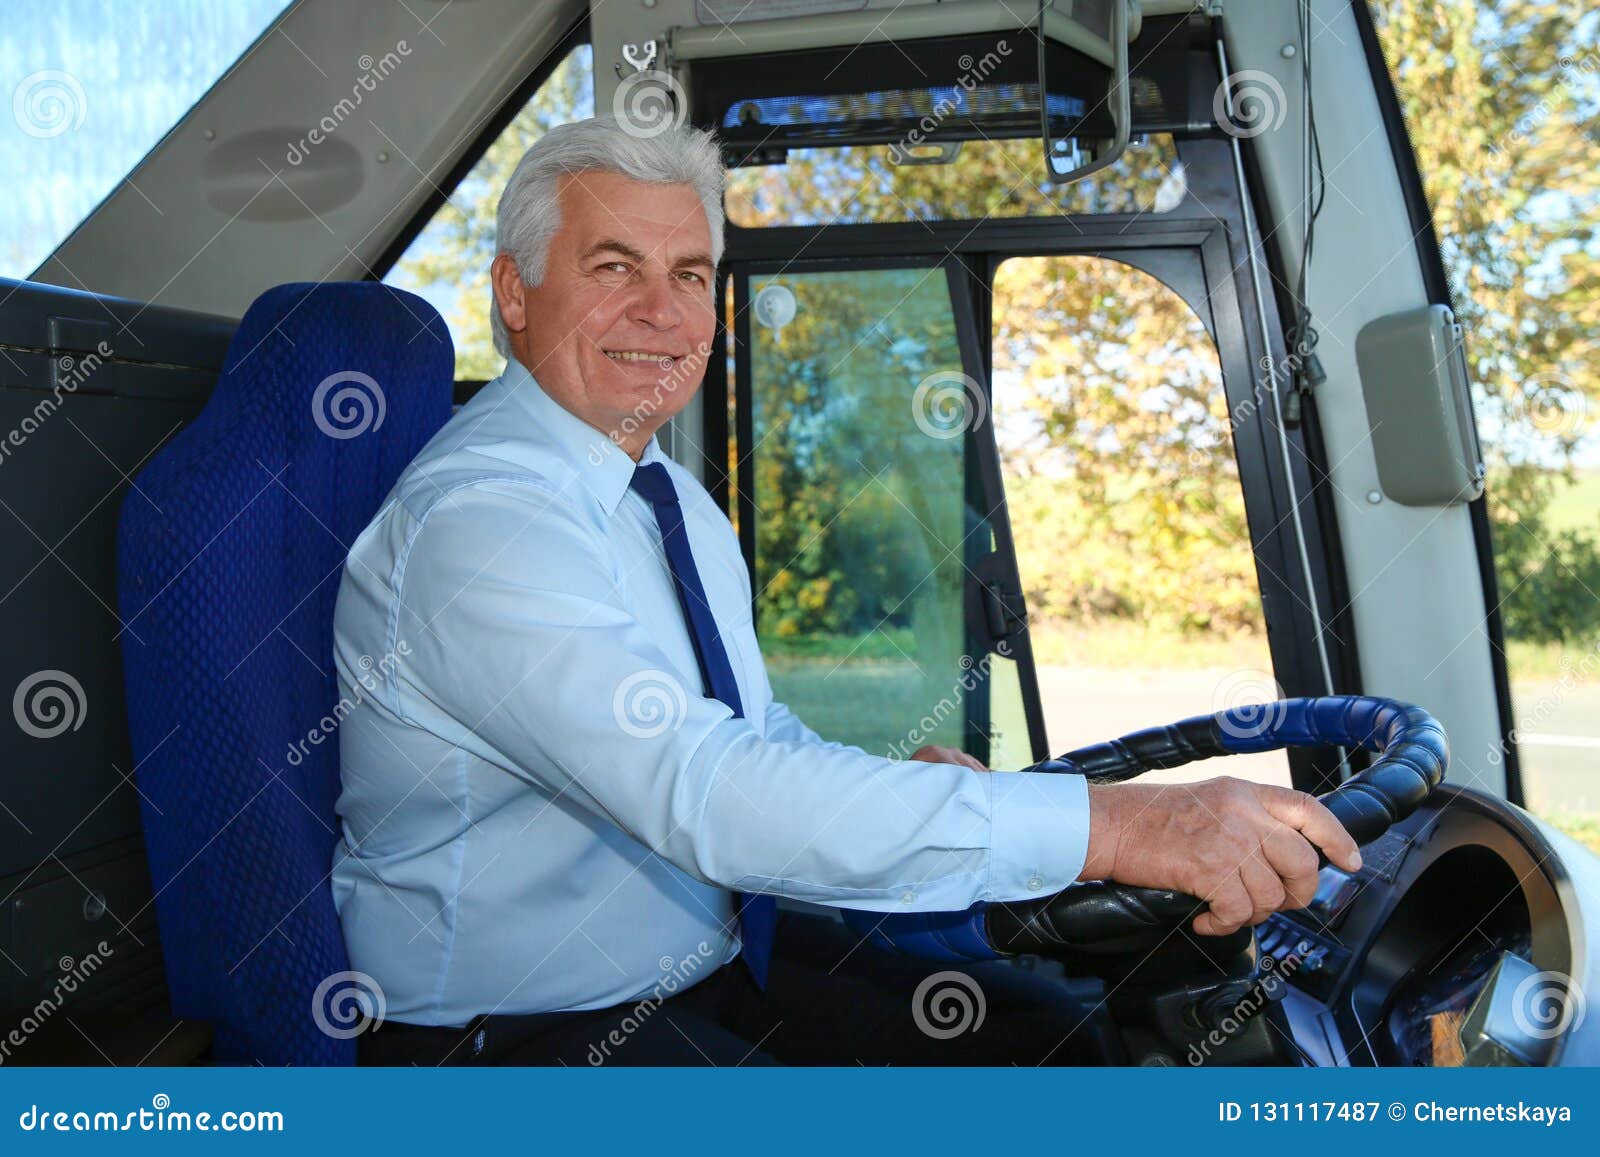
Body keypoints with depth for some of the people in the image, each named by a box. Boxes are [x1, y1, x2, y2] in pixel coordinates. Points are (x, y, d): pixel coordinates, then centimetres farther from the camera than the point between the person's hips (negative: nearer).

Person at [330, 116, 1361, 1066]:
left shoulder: (672, 494, 8)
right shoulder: (475, 520, -22)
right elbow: (704, 789, -33)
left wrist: (898, 787, -5)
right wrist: (1114, 826, -36)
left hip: (718, 956, 9)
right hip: (508, 1030, -8)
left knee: (1048, 1036, -1)